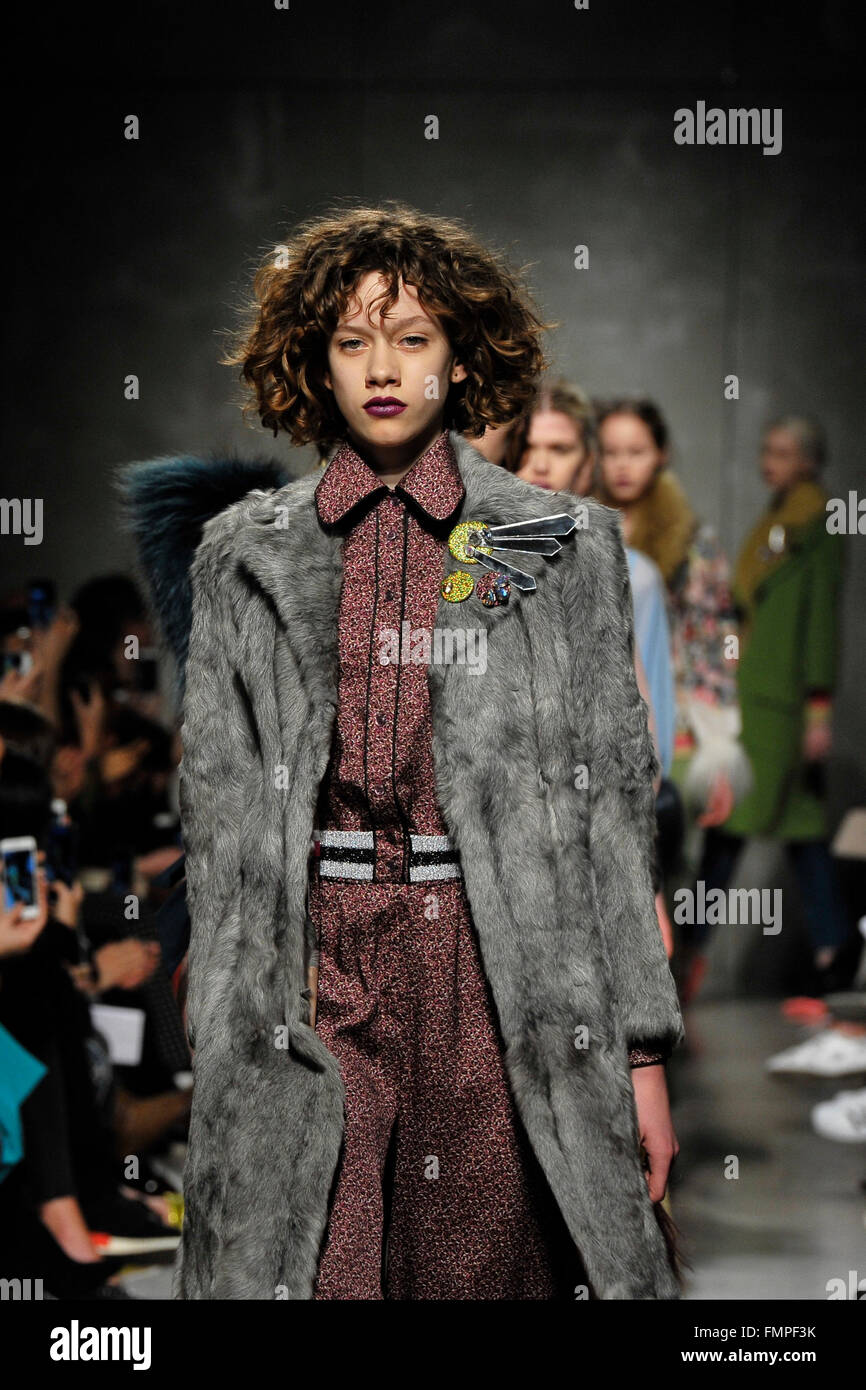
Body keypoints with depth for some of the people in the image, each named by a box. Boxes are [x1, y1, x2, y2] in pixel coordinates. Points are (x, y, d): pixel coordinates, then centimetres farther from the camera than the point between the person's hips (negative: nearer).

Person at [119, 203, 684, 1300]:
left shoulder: (561, 548, 8)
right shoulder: (245, 556, 11)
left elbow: (612, 800, 7)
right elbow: (217, 801, 10)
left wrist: (643, 1046, 2)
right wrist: (226, 1035, 3)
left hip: (500, 975, 0)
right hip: (314, 976, 1)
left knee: (487, 1269, 1)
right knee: (305, 1272, -4)